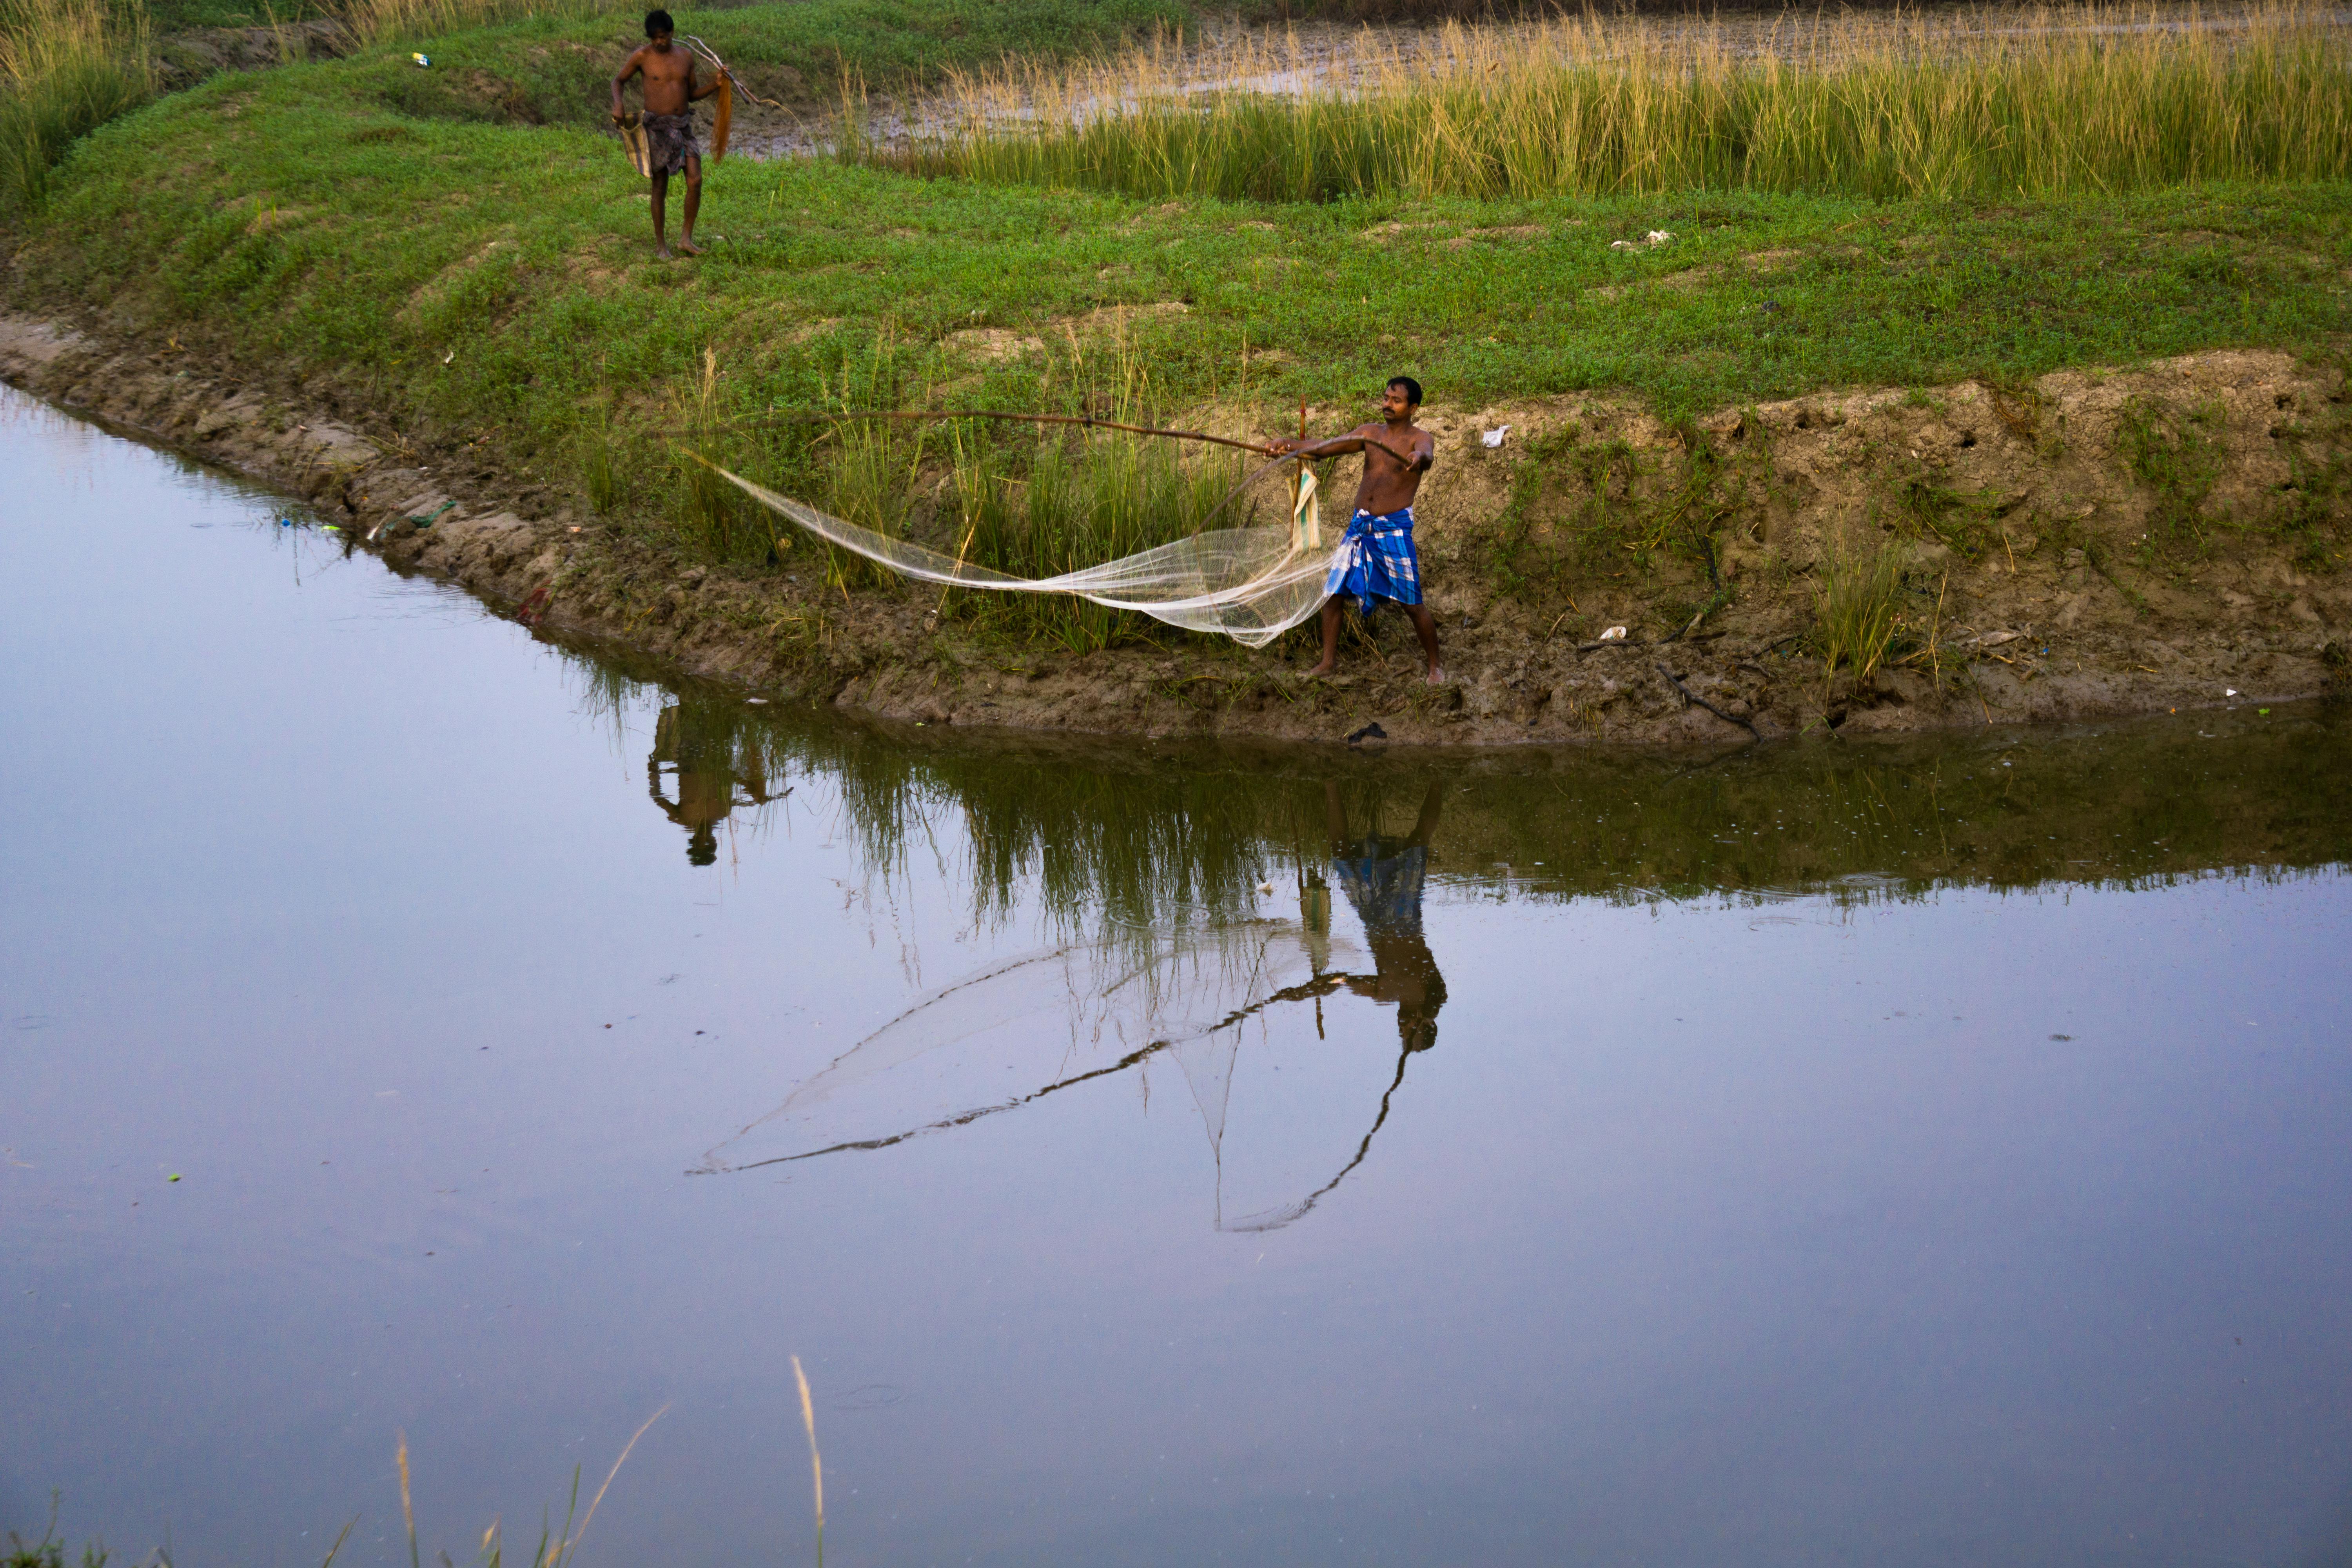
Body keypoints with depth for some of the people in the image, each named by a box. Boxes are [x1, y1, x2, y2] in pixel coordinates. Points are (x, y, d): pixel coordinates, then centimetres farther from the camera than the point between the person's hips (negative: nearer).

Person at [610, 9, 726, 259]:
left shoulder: (686, 56, 5)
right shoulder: (643, 56, -6)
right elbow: (618, 81, 7)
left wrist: (715, 84, -3)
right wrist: (617, 105, -13)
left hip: (683, 127, 3)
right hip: (657, 128, -3)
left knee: (695, 181, -10)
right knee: (660, 187, 1)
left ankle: (686, 238, 2)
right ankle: (660, 244, 15)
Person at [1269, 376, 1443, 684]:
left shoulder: (1419, 438, -6)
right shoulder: (1369, 434, 9)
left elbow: (1426, 454, -30)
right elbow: (1328, 447, 0)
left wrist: (1418, 458, -56)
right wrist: (1292, 446, -17)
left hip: (1395, 527, -5)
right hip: (1360, 525, 5)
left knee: (1412, 604, -3)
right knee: (1333, 592, 5)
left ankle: (1435, 665, 14)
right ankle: (1328, 661, 18)